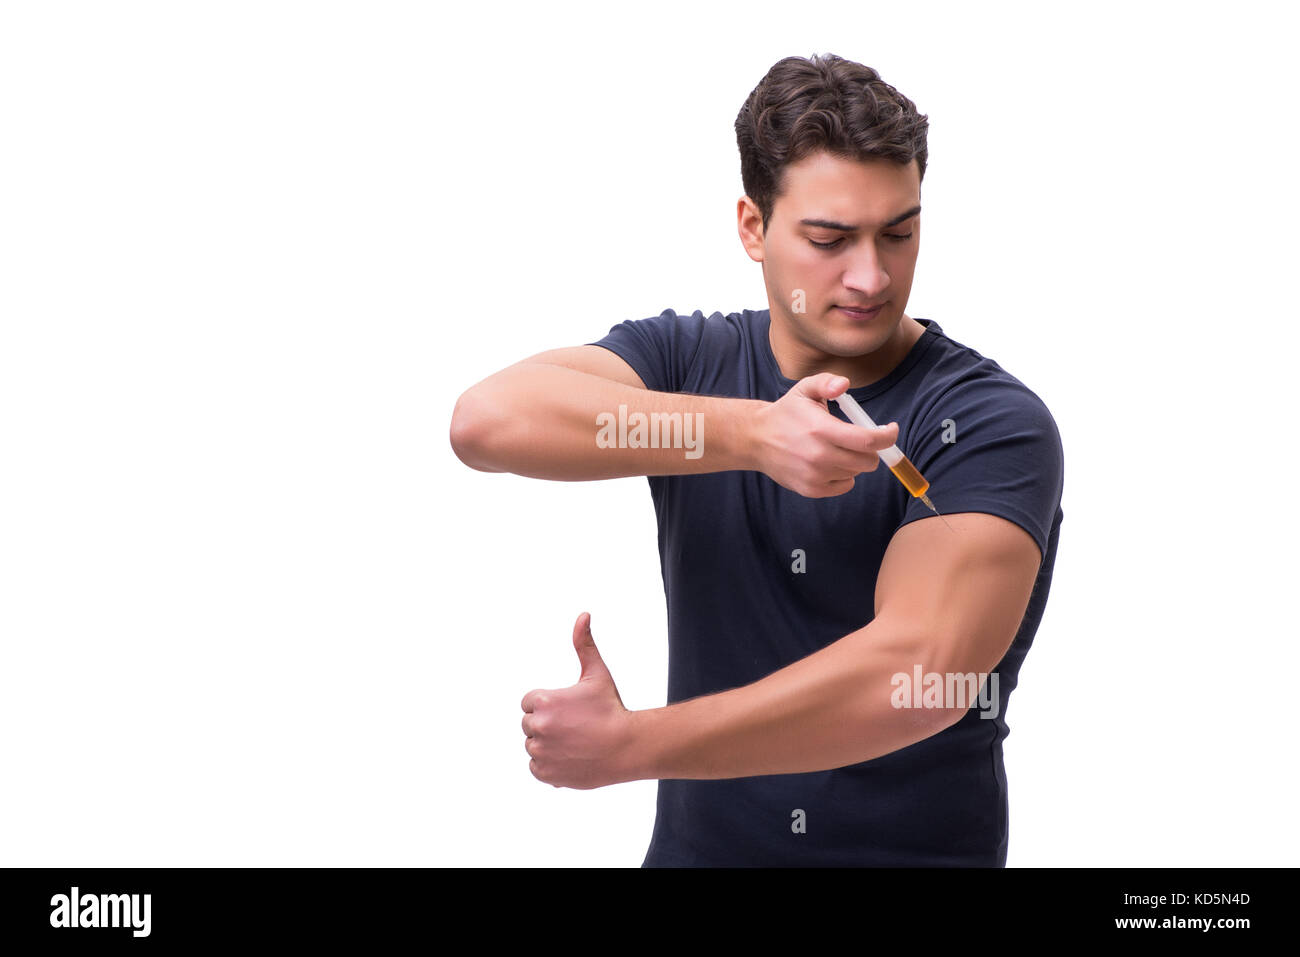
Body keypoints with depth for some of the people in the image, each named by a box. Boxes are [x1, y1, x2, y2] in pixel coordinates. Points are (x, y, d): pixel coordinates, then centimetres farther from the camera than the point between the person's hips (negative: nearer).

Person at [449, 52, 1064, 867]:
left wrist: (624, 746, -19)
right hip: (694, 843, 2)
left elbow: (918, 671, -23)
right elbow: (487, 420, -16)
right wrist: (750, 433, -27)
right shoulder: (686, 359, 1)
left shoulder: (995, 425, -10)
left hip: (924, 847, -2)